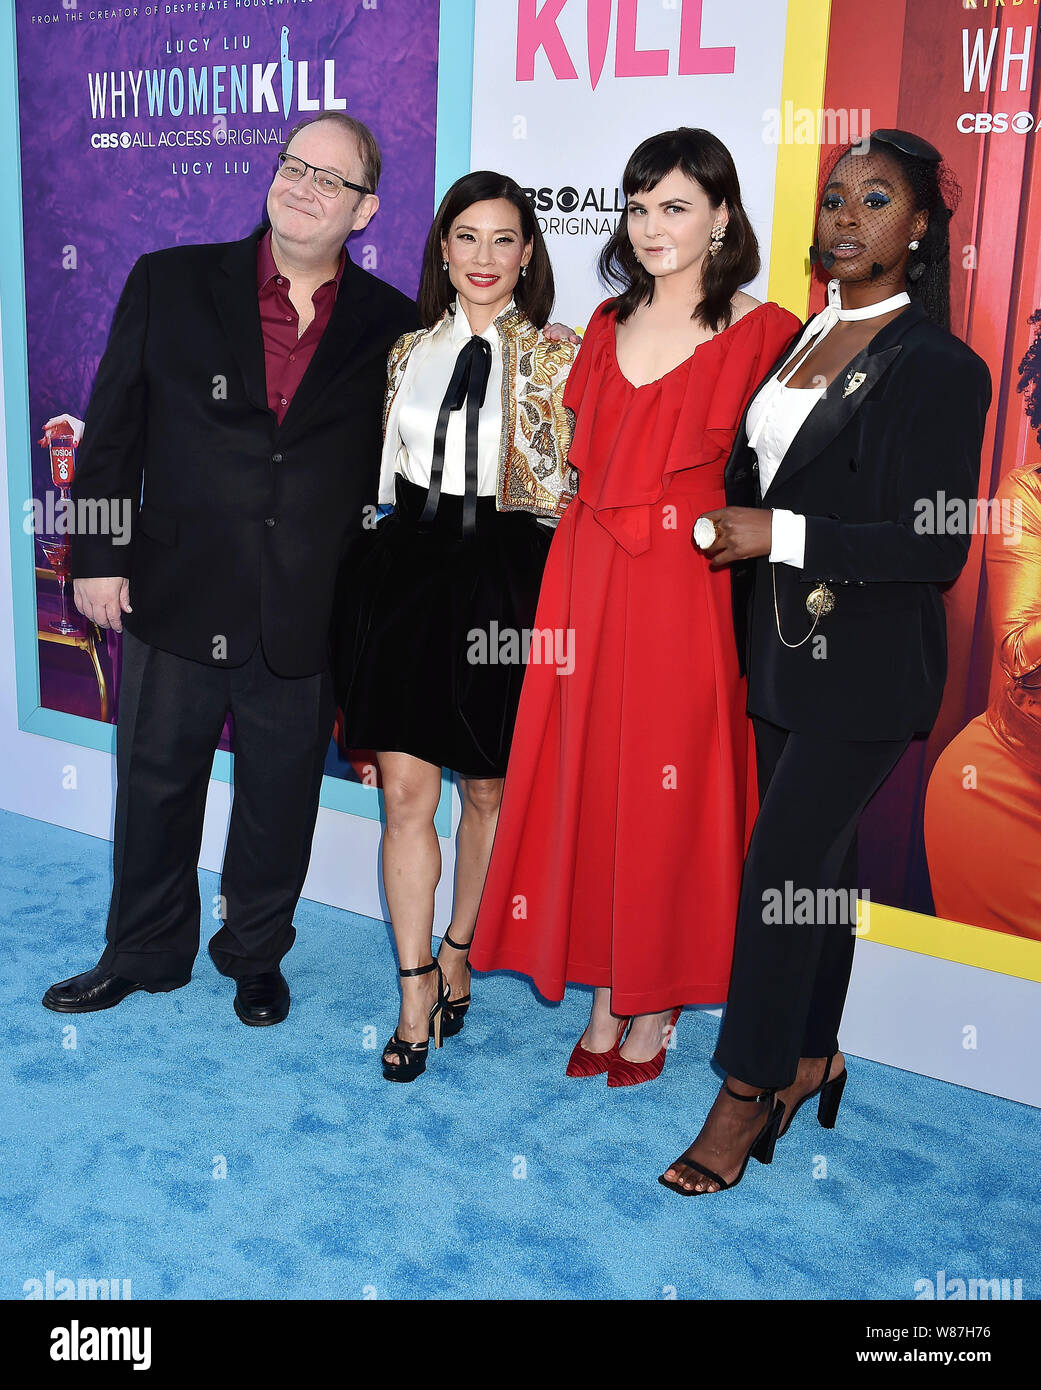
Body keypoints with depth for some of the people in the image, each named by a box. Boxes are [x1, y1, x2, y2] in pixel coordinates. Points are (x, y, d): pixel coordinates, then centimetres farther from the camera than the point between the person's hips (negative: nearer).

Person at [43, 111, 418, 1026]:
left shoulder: (390, 324, 1)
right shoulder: (169, 283, 2)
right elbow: (113, 430, 3)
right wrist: (99, 555, -1)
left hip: (307, 620, 0)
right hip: (175, 603, 1)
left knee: (280, 804, 14)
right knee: (155, 788, 14)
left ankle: (255, 956, 37)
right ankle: (146, 953, 36)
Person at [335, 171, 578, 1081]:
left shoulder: (557, 357, 0)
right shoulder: (410, 352, 11)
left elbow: (576, 486, -1)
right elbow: (386, 470, 16)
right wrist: (402, 554, 11)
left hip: (507, 578, -2)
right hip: (409, 569, 3)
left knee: (488, 791, 10)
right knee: (405, 792, 0)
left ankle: (457, 952, 32)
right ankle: (416, 991, 13)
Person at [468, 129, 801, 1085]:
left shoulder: (761, 332, -4)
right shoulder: (609, 323, 13)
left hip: (688, 590, -5)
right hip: (589, 583, 5)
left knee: (668, 788, 4)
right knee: (587, 778, 8)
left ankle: (657, 1008, 22)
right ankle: (606, 996, 24)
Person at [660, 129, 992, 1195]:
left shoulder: (939, 367, -12)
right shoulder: (799, 340, 11)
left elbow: (938, 548, -17)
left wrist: (782, 535, -19)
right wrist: (727, 526, 2)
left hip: (868, 668, -7)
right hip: (785, 648, 7)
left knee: (783, 862, -5)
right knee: (818, 858, 16)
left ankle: (747, 1091, 11)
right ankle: (814, 1058, 32)